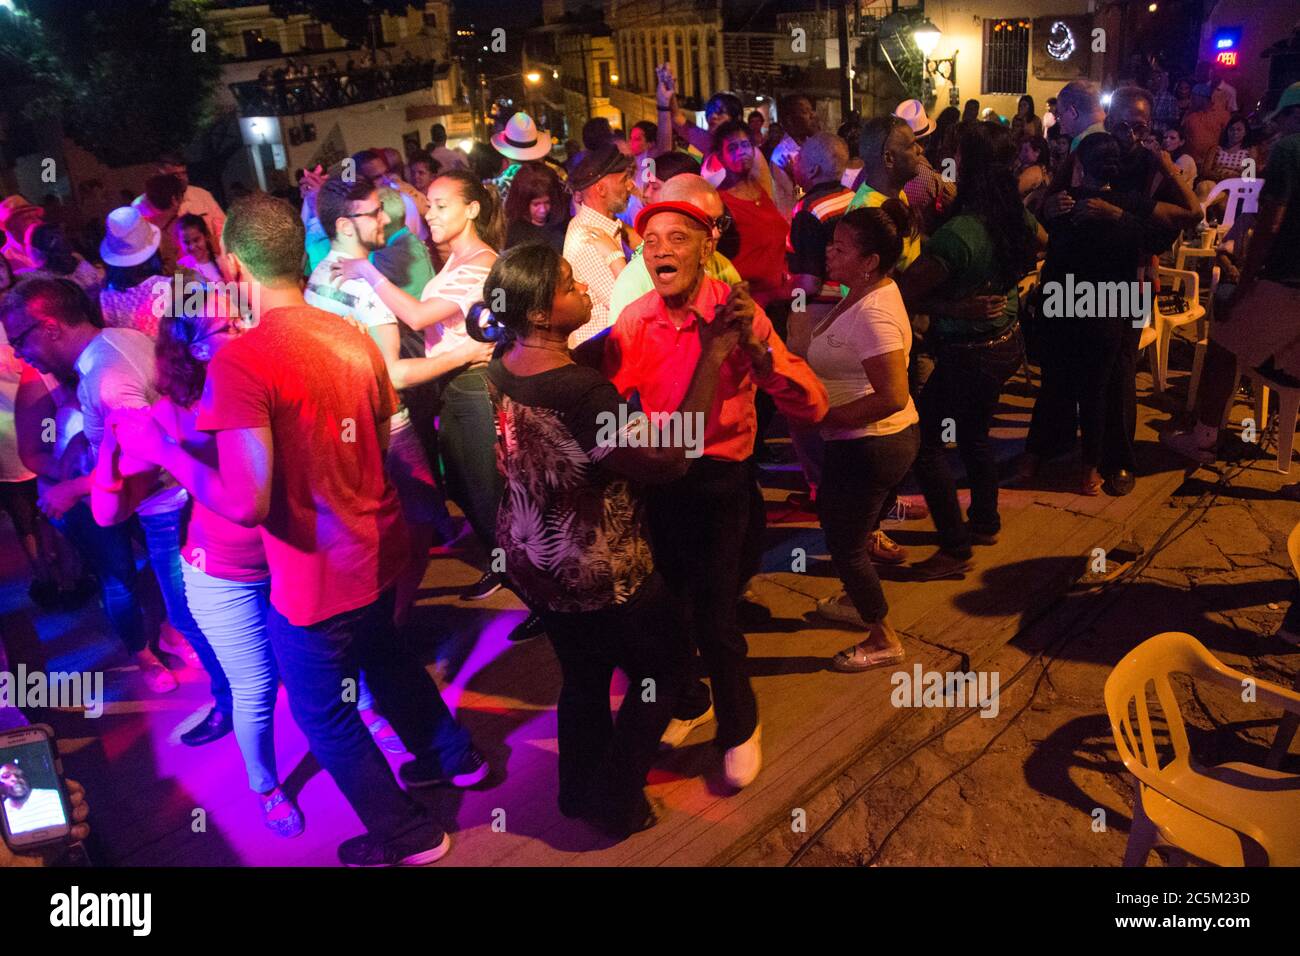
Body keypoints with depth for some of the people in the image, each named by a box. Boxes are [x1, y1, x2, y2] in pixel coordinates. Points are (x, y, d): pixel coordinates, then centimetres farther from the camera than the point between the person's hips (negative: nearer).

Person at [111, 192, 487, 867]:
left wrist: (159, 446, -15)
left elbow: (246, 501, -28)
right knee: (385, 655, 33)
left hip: (315, 581, -6)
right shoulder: (353, 337, -2)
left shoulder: (240, 361, -24)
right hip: (380, 552, 7)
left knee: (326, 716, 18)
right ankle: (455, 756, 51)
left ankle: (407, 837, 34)